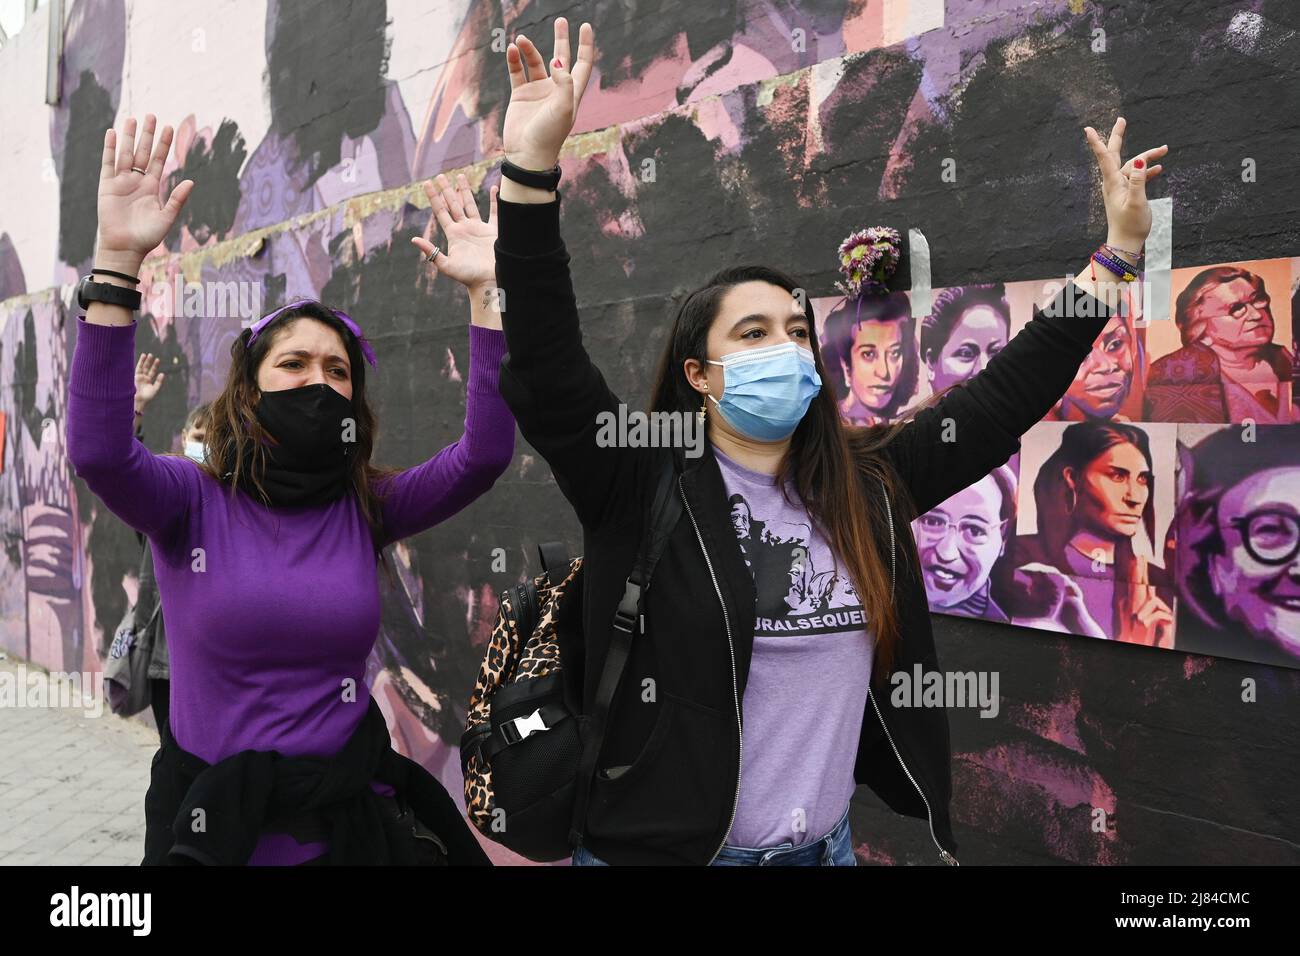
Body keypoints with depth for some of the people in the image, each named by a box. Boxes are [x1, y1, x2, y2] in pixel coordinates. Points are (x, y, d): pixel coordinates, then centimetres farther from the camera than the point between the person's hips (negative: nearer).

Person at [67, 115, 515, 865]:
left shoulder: (366, 508, -3)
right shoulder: (191, 502, -8)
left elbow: (485, 453, -16)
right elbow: (98, 451, -29)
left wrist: (484, 293, -22)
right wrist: (118, 260, -34)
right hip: (213, 823, -2)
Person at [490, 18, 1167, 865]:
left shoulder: (867, 485, -1)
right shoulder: (641, 485, -12)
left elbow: (1006, 395, 5)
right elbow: (545, 367, -25)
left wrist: (1119, 249, 5)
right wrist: (532, 165, -34)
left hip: (827, 845, 4)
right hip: (661, 844, -3)